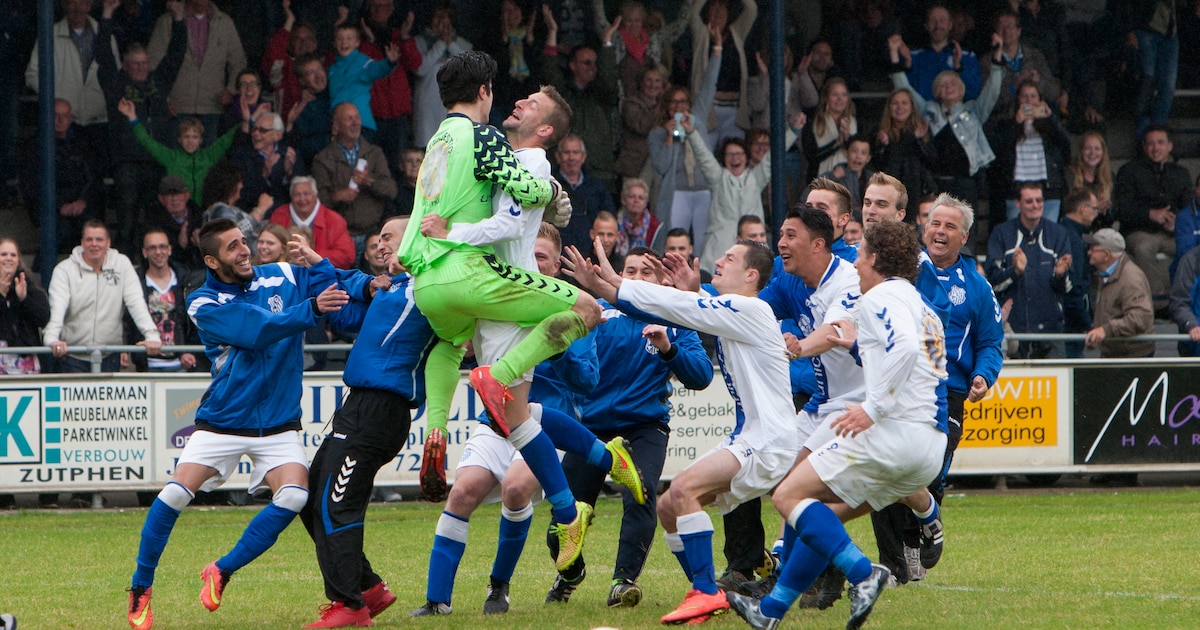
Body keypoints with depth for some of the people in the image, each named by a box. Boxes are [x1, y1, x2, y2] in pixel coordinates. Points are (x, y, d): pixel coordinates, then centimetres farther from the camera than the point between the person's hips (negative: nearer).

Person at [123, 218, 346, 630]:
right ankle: (140, 589, 5)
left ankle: (221, 573, -2)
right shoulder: (203, 303, -8)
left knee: (293, 495, -20)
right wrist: (312, 309, -27)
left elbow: (337, 295, 0)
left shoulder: (283, 278, 4)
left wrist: (316, 258, -18)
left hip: (279, 423, 2)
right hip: (222, 421, -2)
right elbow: (256, 331, -21)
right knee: (176, 494, -15)